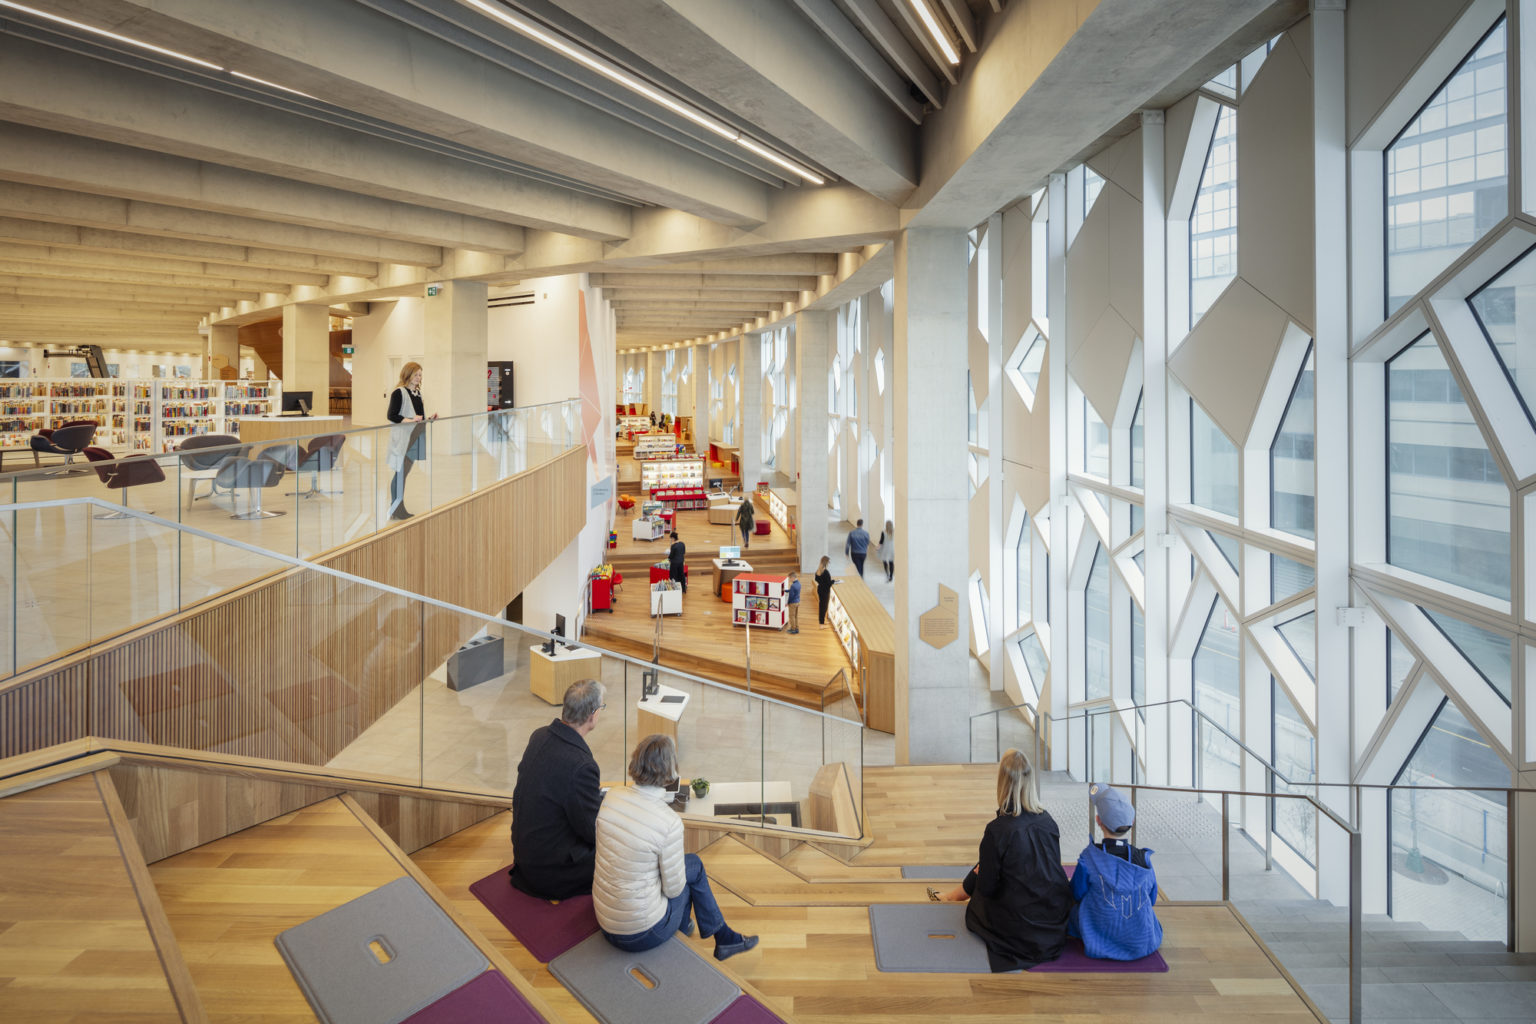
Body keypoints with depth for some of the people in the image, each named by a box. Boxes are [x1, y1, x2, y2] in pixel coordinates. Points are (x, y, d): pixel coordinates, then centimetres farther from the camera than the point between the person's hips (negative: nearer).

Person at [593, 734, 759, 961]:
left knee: (693, 863, 23)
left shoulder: (613, 795, -10)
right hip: (641, 935, -5)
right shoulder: (670, 823, -27)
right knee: (693, 866, 19)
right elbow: (673, 889, -14)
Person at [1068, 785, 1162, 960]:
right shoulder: (1144, 859, -14)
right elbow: (1151, 899, 1)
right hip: (1143, 943, 2)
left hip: (1100, 941, -2)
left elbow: (1077, 895, -6)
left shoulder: (1089, 857, -19)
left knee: (1073, 907, 26)